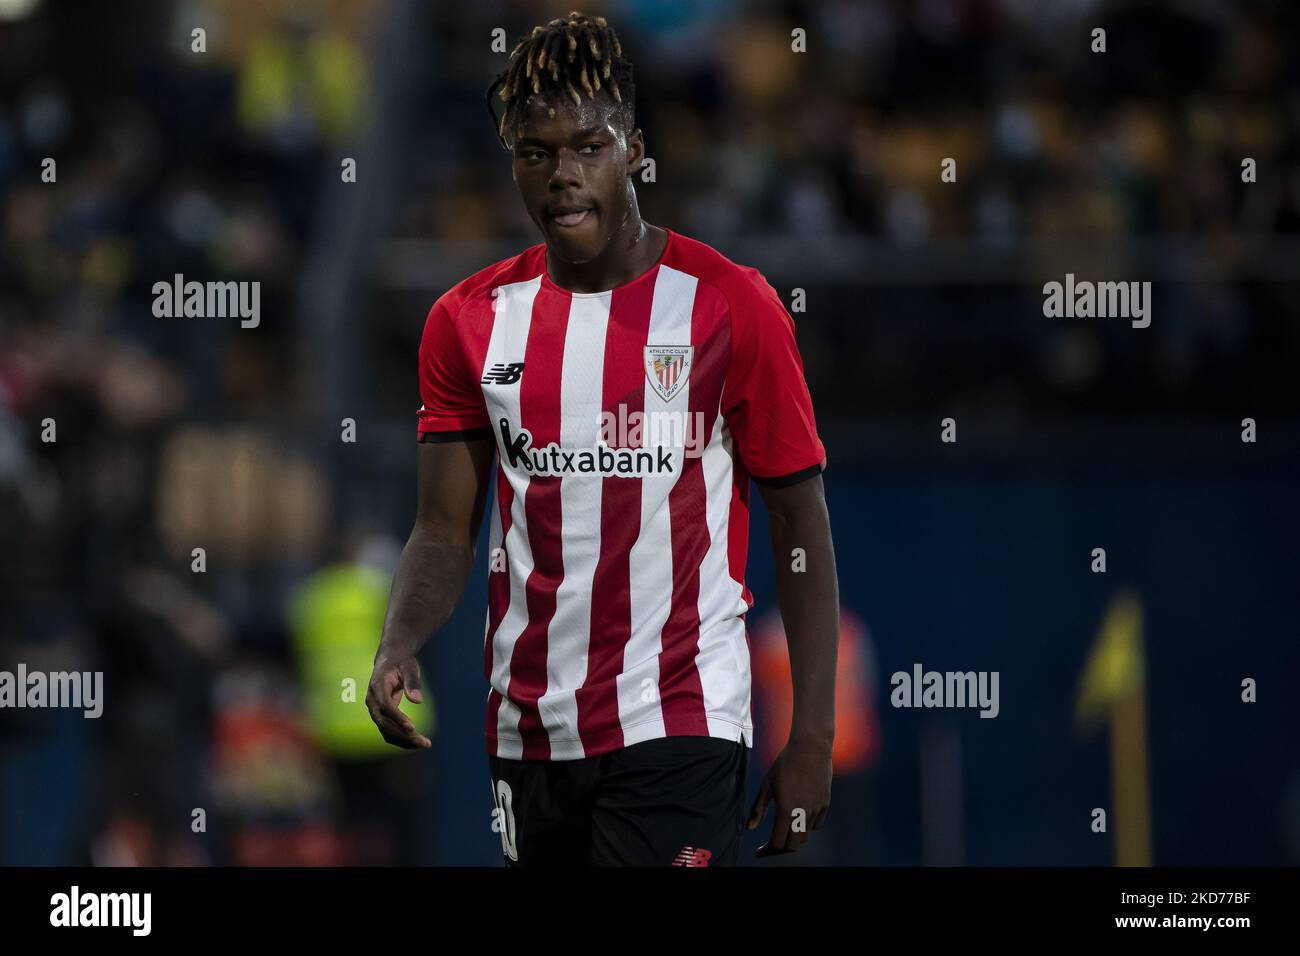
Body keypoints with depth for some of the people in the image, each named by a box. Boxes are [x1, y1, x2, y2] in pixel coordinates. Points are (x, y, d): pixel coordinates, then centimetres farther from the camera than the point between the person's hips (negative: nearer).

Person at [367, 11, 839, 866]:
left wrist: (813, 738, -6)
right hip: (529, 728, 5)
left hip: (679, 725, -5)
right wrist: (399, 645, -15)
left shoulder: (729, 306, -4)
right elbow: (445, 529, 7)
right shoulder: (470, 321, 6)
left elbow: (802, 528, -1)